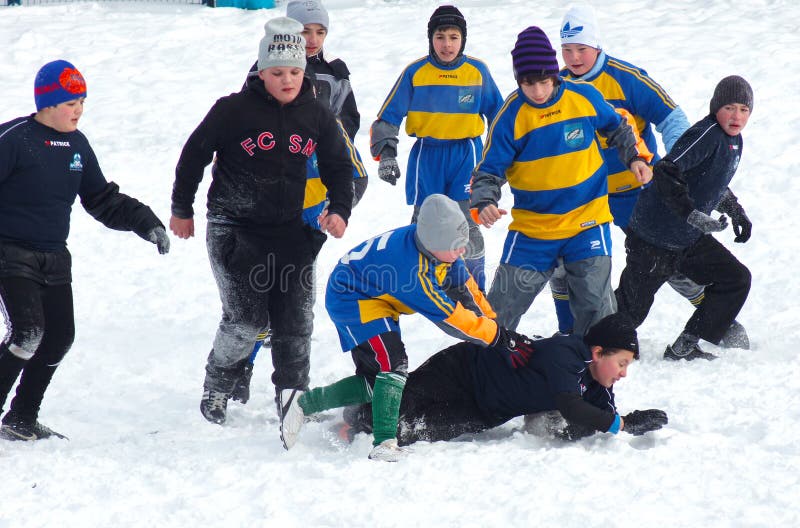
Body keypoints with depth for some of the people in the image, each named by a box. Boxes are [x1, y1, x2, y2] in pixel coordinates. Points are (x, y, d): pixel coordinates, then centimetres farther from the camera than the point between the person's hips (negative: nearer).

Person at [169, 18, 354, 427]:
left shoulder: (317, 117, 3)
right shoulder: (233, 110, -9)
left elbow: (339, 168, 15)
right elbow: (194, 155, 2)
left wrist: (340, 210, -2)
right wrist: (181, 209, 9)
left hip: (291, 232, 4)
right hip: (234, 230, -4)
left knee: (295, 323, 0)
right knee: (246, 319, -10)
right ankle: (217, 387, 13)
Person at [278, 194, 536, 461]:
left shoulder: (439, 244, -12)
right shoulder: (413, 268, -36)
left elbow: (465, 289, 2)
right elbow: (449, 317, -30)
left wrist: (494, 325, 0)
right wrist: (499, 337, -24)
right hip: (351, 298, -9)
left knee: (374, 380, 9)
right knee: (393, 365, -25)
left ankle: (306, 402, 21)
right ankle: (384, 444, -29)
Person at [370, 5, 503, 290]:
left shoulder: (478, 71, -1)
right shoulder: (415, 72, -4)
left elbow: (499, 115, 10)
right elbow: (388, 116, -2)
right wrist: (385, 153, -14)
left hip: (466, 155, 0)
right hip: (427, 156, 0)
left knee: (467, 225, -6)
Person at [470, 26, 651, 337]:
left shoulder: (585, 97, -7)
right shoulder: (512, 116, -12)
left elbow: (617, 128, 14)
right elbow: (489, 170, -8)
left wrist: (634, 158, 1)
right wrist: (484, 203, -26)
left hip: (587, 220, 0)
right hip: (531, 227, 0)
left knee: (595, 305, -5)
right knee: (502, 306, 3)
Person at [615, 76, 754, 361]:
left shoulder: (733, 140, 8)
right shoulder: (705, 133, -22)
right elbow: (666, 173, -32)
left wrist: (736, 211, 22)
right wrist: (694, 216, -36)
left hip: (691, 239, 9)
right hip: (655, 238, -9)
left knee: (736, 279, 1)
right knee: (630, 308, -1)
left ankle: (684, 347, 3)